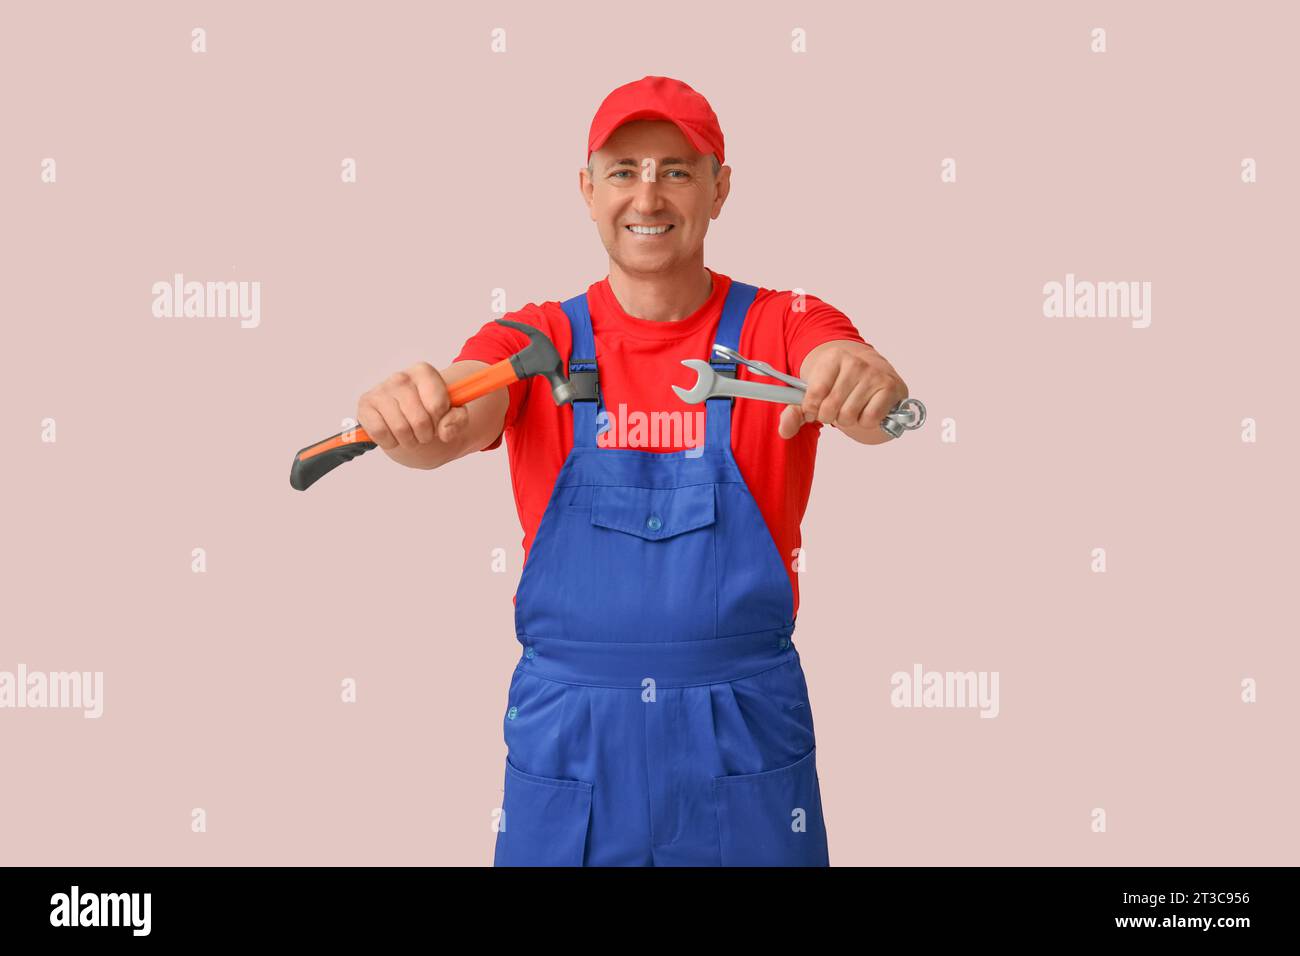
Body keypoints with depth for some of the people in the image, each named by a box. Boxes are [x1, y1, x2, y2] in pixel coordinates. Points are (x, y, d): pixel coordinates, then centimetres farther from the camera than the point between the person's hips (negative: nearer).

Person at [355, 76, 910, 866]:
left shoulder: (783, 326, -1)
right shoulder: (539, 341, 1)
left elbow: (852, 383, -22)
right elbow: (450, 422, -17)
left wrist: (867, 386, -46)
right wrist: (410, 414, -41)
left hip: (742, 740, -1)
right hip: (566, 737, 1)